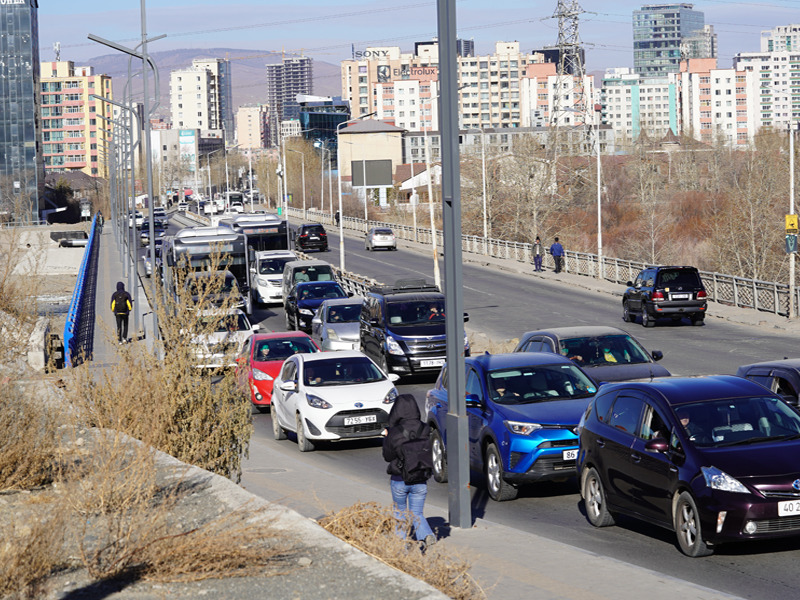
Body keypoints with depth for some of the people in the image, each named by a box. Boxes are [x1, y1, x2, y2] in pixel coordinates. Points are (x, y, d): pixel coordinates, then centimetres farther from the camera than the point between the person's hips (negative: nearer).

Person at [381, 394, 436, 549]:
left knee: (400, 512, 20)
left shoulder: (394, 433, -17)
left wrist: (386, 437, 9)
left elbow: (388, 457, -6)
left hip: (399, 479, -2)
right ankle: (426, 535, -13)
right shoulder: (425, 430, -9)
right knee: (417, 513, 12)